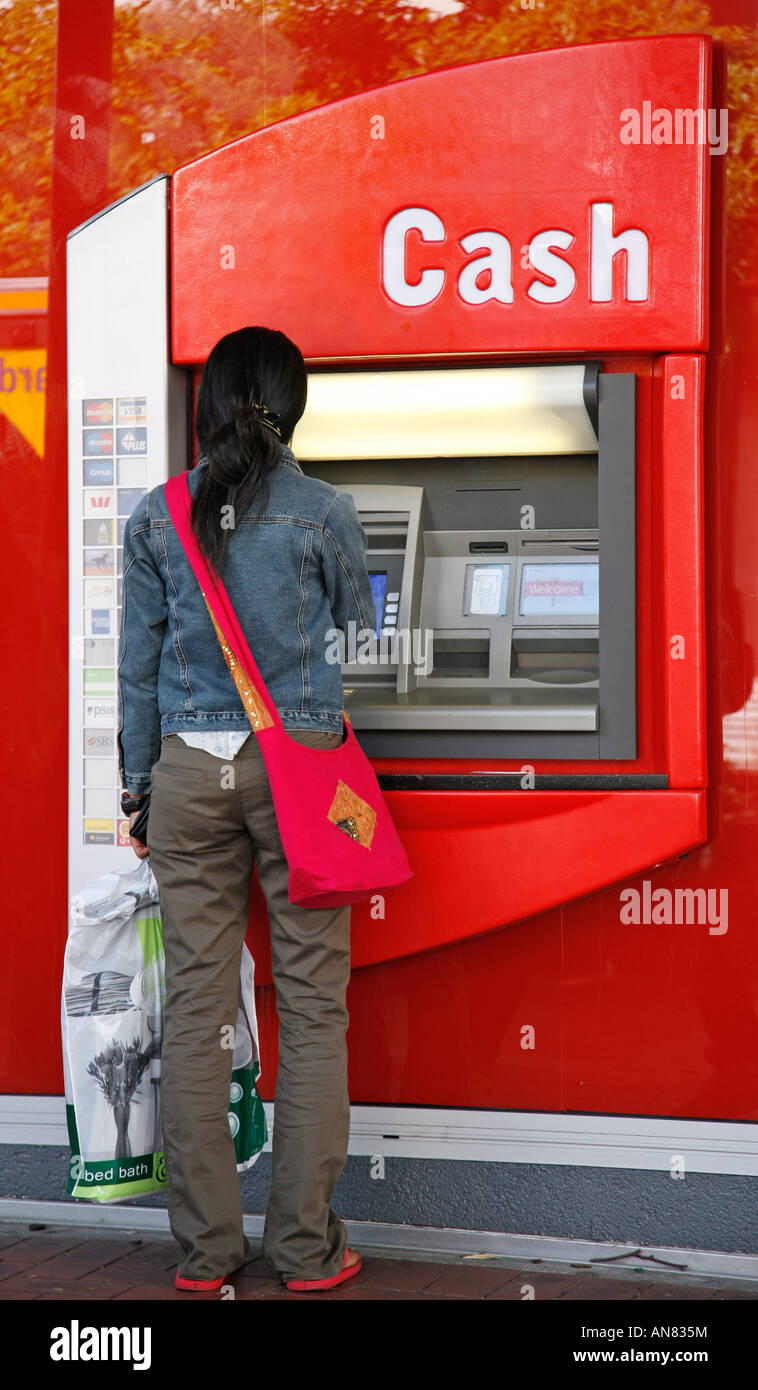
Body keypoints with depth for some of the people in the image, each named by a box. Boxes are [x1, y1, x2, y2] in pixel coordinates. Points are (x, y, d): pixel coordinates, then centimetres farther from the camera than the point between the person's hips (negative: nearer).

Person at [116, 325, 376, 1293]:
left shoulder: (159, 516, 3)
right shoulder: (325, 514, -3)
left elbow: (137, 661, 7)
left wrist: (139, 785, 15)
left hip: (190, 769, 2)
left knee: (196, 1005, 7)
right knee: (312, 1006, 4)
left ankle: (204, 1246, 13)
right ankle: (306, 1248, 8)